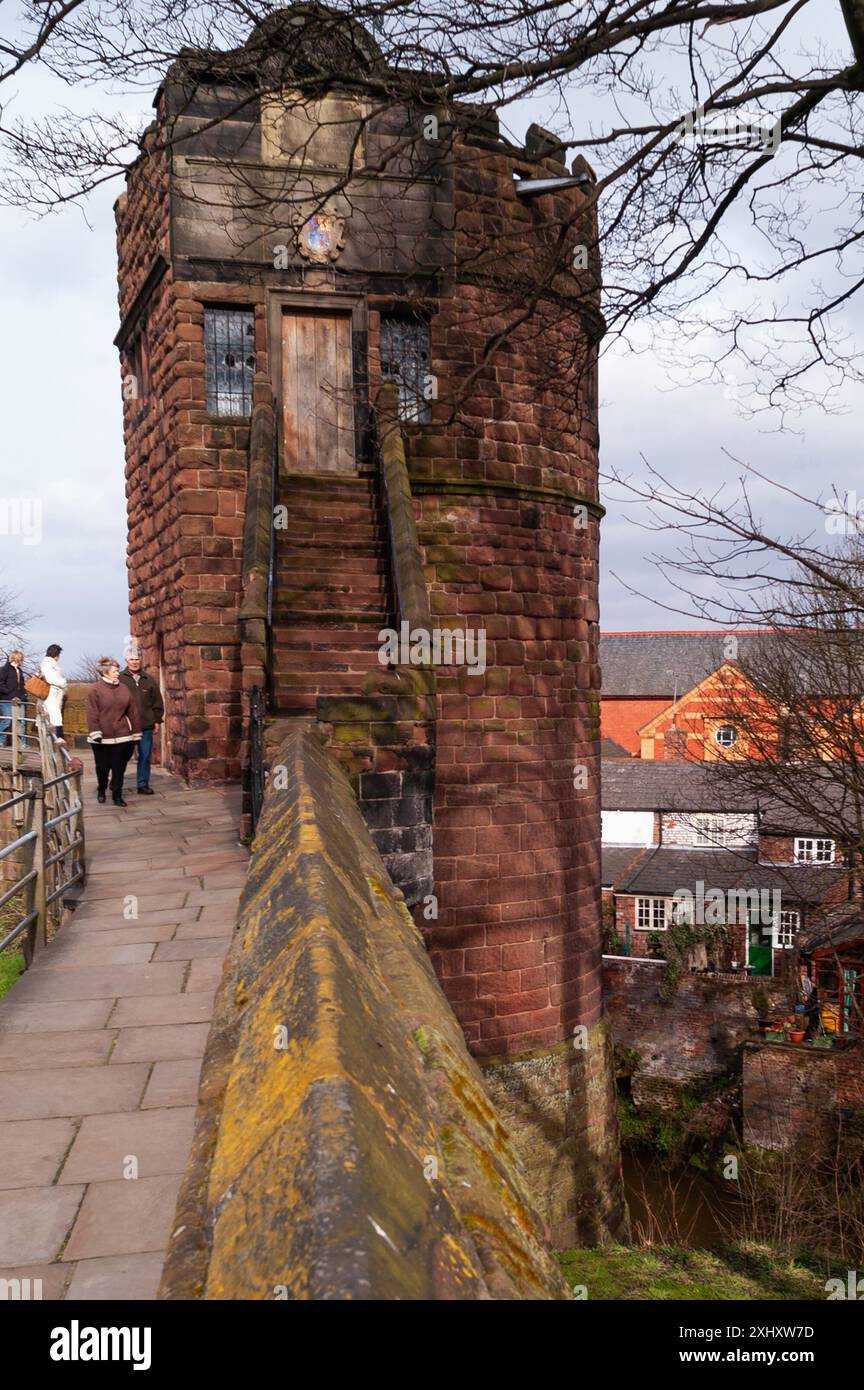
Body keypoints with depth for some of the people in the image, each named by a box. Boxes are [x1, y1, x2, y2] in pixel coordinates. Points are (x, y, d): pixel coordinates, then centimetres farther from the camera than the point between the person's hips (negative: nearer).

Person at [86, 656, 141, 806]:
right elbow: (92, 714, -10)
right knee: (102, 767, 9)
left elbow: (133, 712, 8)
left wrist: (136, 733, 8)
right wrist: (95, 733, -16)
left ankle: (117, 796, 11)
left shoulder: (124, 689, 6)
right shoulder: (95, 690, -6)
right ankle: (101, 790, 34)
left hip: (121, 737, 3)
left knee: (119, 768, 2)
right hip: (102, 738, -3)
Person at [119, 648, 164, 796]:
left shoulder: (148, 679, 10)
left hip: (146, 725, 3)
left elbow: (157, 701, 14)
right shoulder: (120, 679, -1)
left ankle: (143, 784, 14)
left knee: (145, 756, 5)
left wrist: (157, 720, 9)